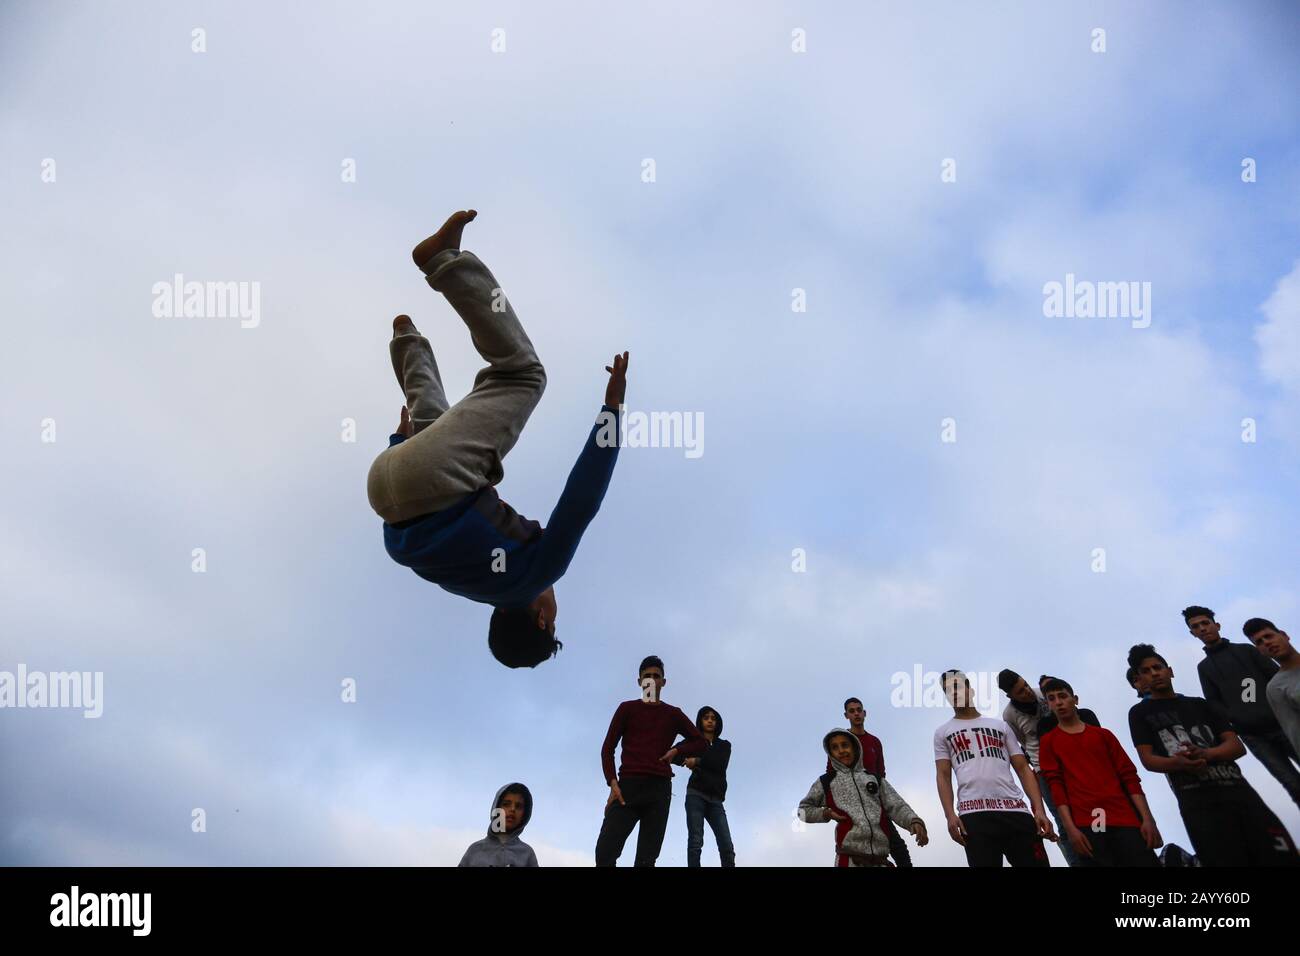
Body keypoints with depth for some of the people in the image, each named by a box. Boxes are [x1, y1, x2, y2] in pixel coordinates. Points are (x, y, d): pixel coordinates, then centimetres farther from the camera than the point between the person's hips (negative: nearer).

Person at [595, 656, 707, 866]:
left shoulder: (673, 714, 17)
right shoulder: (627, 708, 13)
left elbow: (702, 743, 21)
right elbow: (608, 748, 7)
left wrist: (676, 750, 2)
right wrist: (613, 783, -7)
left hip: (659, 788, 1)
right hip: (627, 785, -1)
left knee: (647, 858, -5)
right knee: (605, 851, -17)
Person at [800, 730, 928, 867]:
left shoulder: (875, 779, 20)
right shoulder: (826, 782, 16)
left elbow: (897, 807, 9)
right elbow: (804, 809, 24)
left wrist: (915, 821, -12)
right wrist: (825, 813, 4)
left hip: (879, 858, 2)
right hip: (849, 858, -2)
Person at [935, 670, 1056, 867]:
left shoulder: (1000, 725, 22)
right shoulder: (943, 733, 19)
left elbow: (1023, 769, 14)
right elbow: (943, 776, 10)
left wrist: (1039, 810, 0)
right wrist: (950, 815, -6)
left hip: (1016, 810, 1)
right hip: (974, 814, -1)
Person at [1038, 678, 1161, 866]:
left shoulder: (1103, 734, 19)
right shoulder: (1048, 741, 13)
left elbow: (1129, 776, 12)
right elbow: (1055, 784, 2)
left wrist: (1147, 818, -1)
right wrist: (1070, 827, -10)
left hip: (1125, 819, 2)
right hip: (1085, 825, -2)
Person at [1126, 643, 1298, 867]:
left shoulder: (1202, 704, 21)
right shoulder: (1140, 712, 12)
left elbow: (1237, 746, 10)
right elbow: (1148, 760, 2)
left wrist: (1205, 754, -13)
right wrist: (1178, 763, -21)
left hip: (1238, 791, 4)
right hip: (1197, 802, -4)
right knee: (1229, 860, -10)